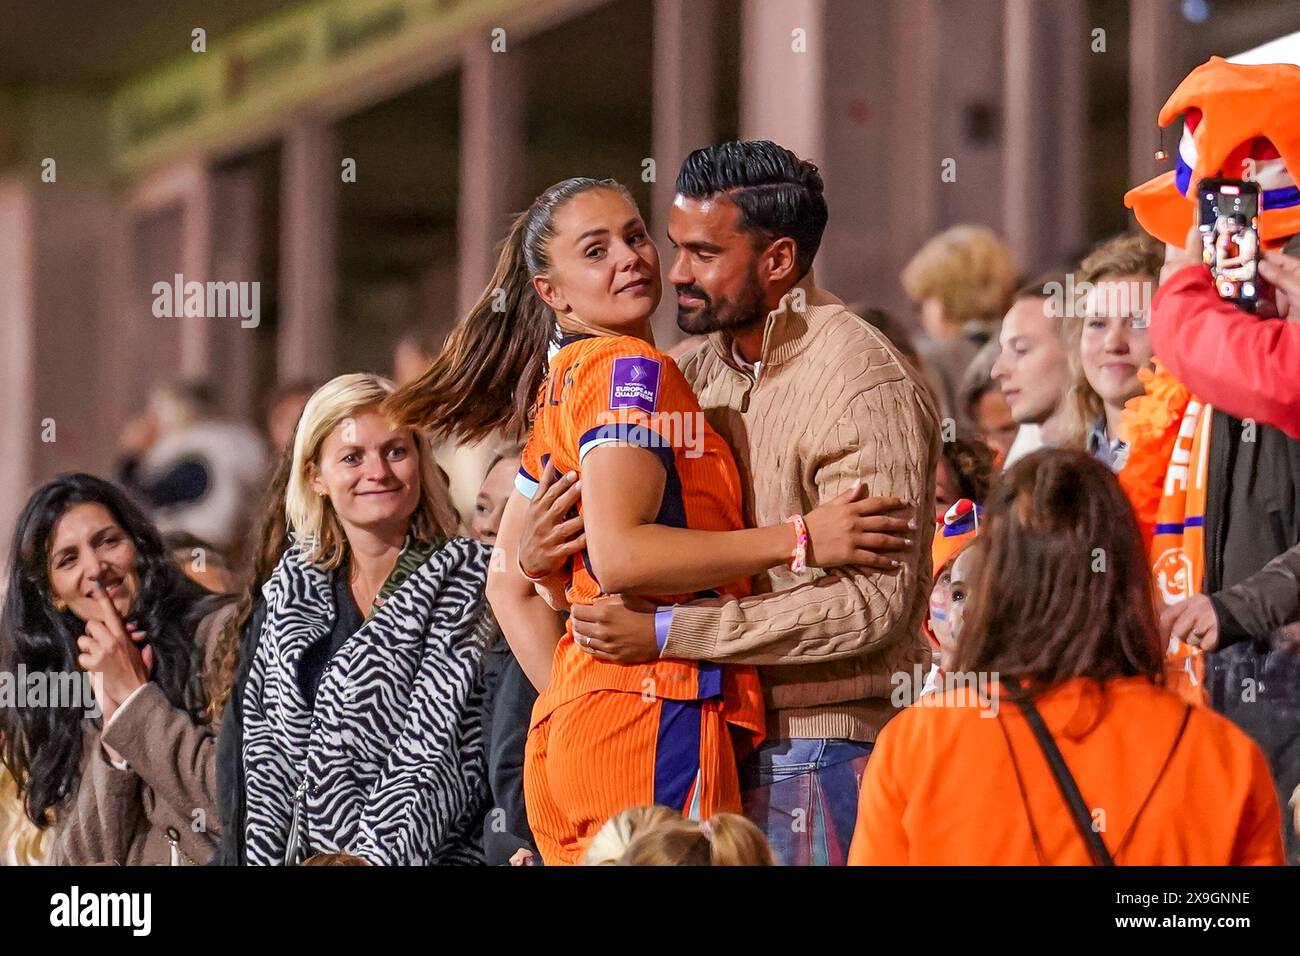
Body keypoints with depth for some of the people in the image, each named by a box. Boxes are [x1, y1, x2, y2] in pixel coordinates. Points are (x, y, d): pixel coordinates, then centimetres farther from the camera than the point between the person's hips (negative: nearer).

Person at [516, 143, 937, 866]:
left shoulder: (866, 386, -14)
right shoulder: (707, 370, 11)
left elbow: (871, 604, -22)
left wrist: (665, 633, -22)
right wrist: (540, 546, -5)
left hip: (824, 755, -7)